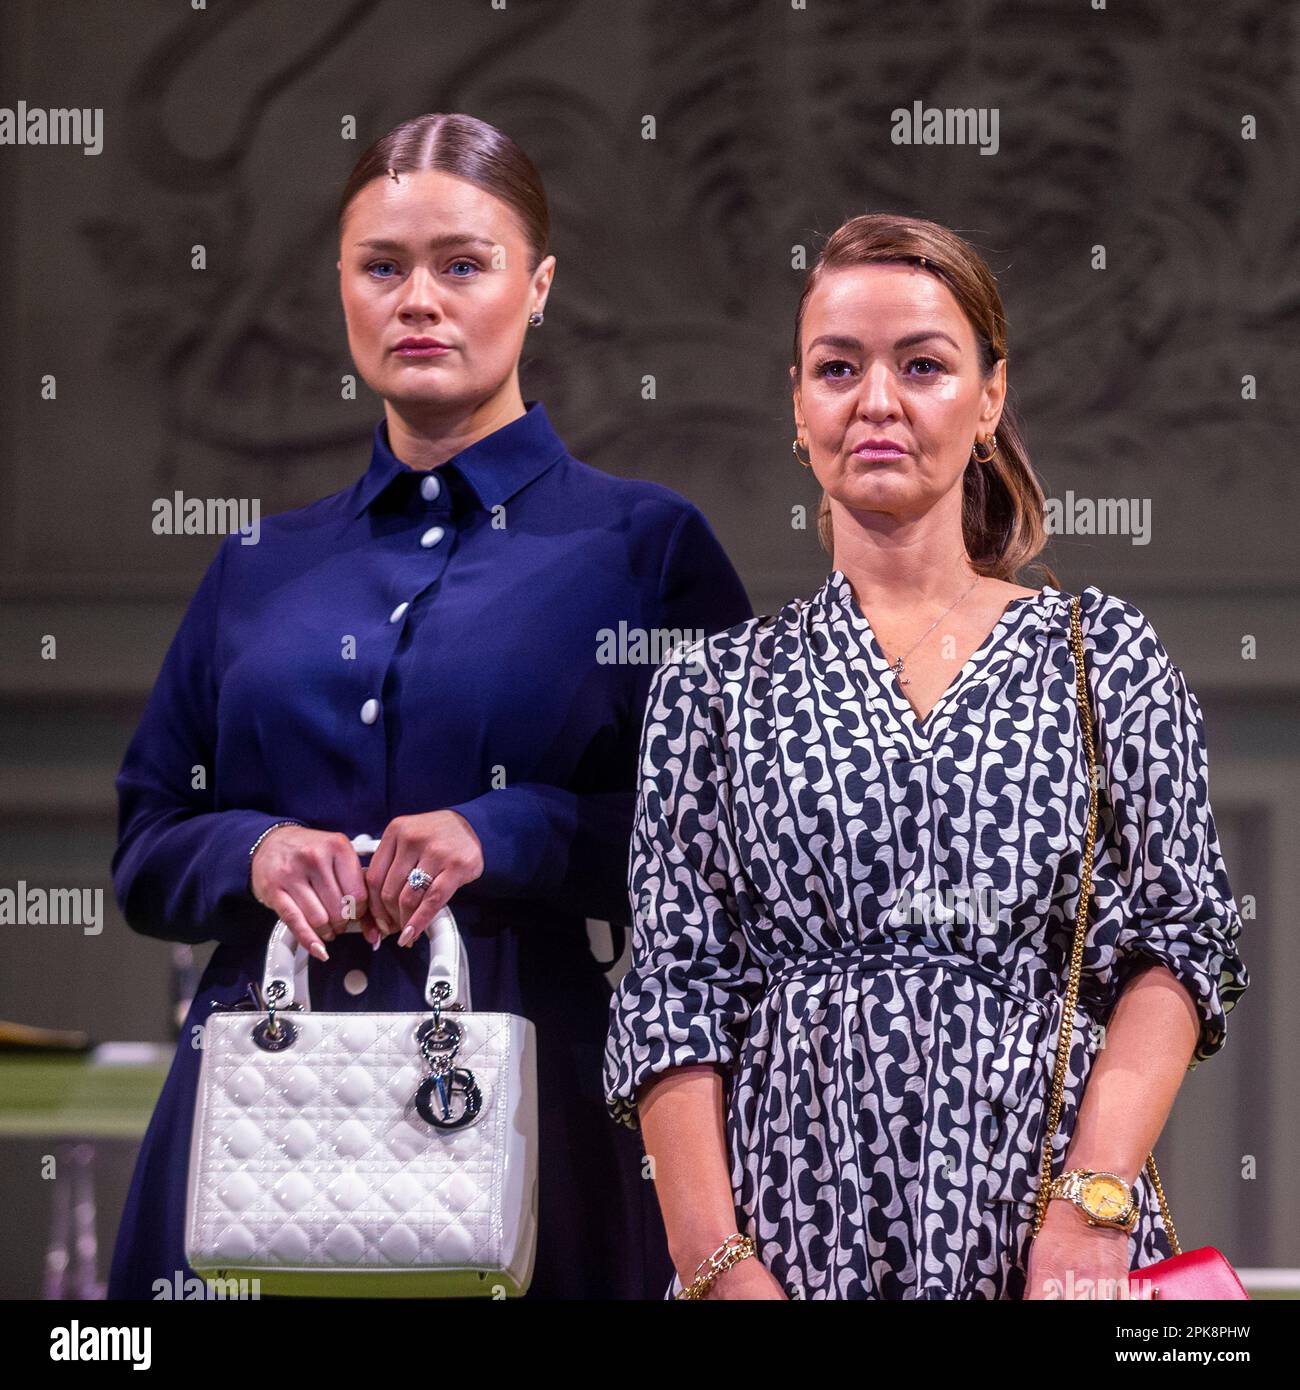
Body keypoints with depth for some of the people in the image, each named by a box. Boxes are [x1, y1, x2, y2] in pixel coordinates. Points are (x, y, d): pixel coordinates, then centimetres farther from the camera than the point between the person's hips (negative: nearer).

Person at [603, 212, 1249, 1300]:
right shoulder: (718, 684, 8)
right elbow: (675, 990, 2)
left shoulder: (1104, 651, 7)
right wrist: (719, 1263, -11)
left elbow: (1177, 939, 0)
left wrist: (1094, 1195, -14)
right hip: (796, 1236, 0)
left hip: (1051, 1247, 0)